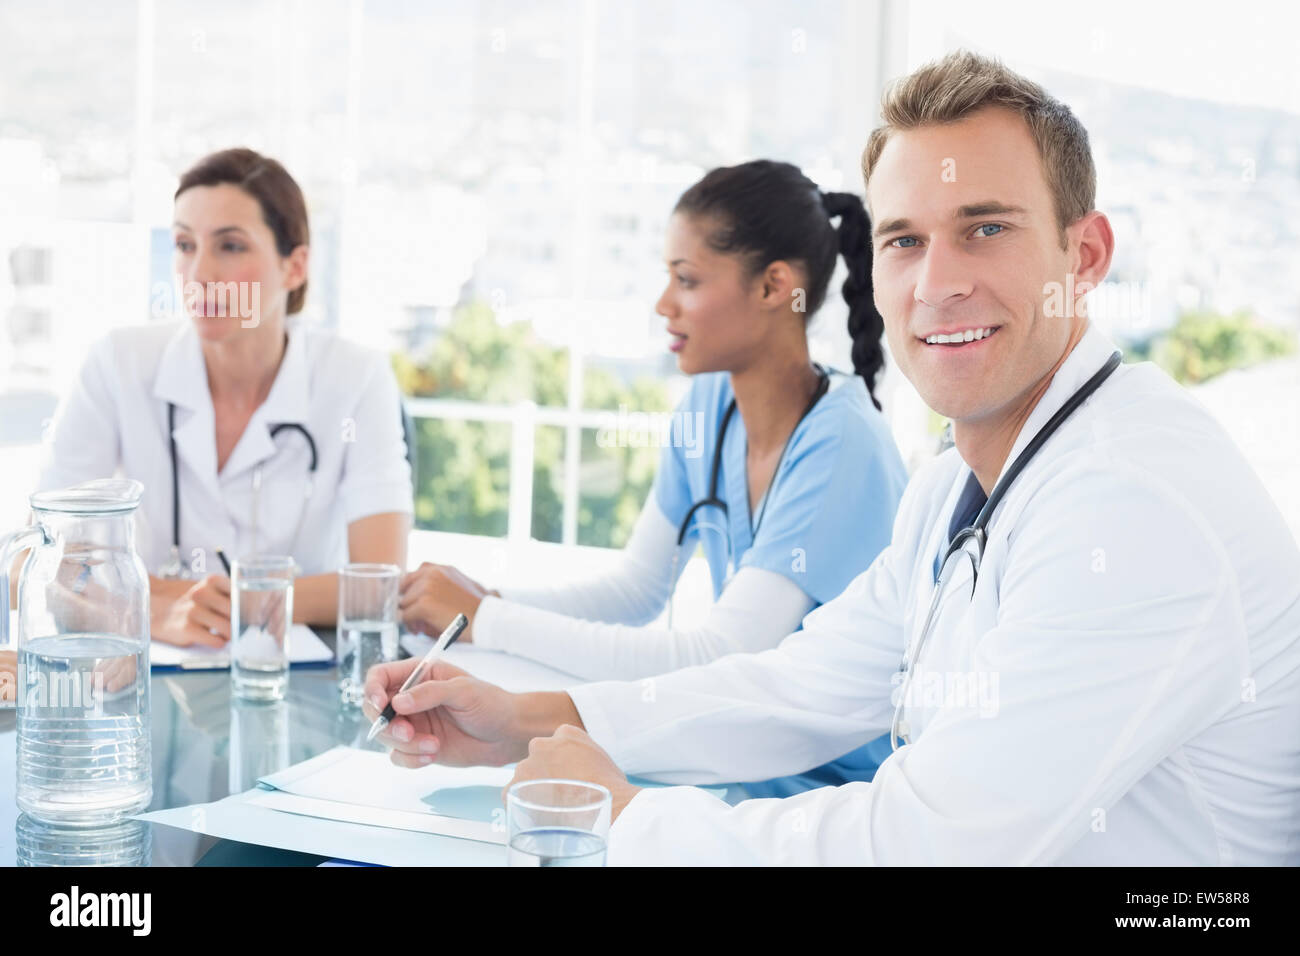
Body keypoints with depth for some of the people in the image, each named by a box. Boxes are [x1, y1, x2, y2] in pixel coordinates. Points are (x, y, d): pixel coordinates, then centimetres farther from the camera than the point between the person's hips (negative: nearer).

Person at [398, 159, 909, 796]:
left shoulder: (841, 450, -22)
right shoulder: (707, 408, 2)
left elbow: (720, 658, -27)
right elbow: (632, 591, 8)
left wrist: (486, 619, -25)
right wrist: (485, 598, -10)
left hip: (836, 786, -6)